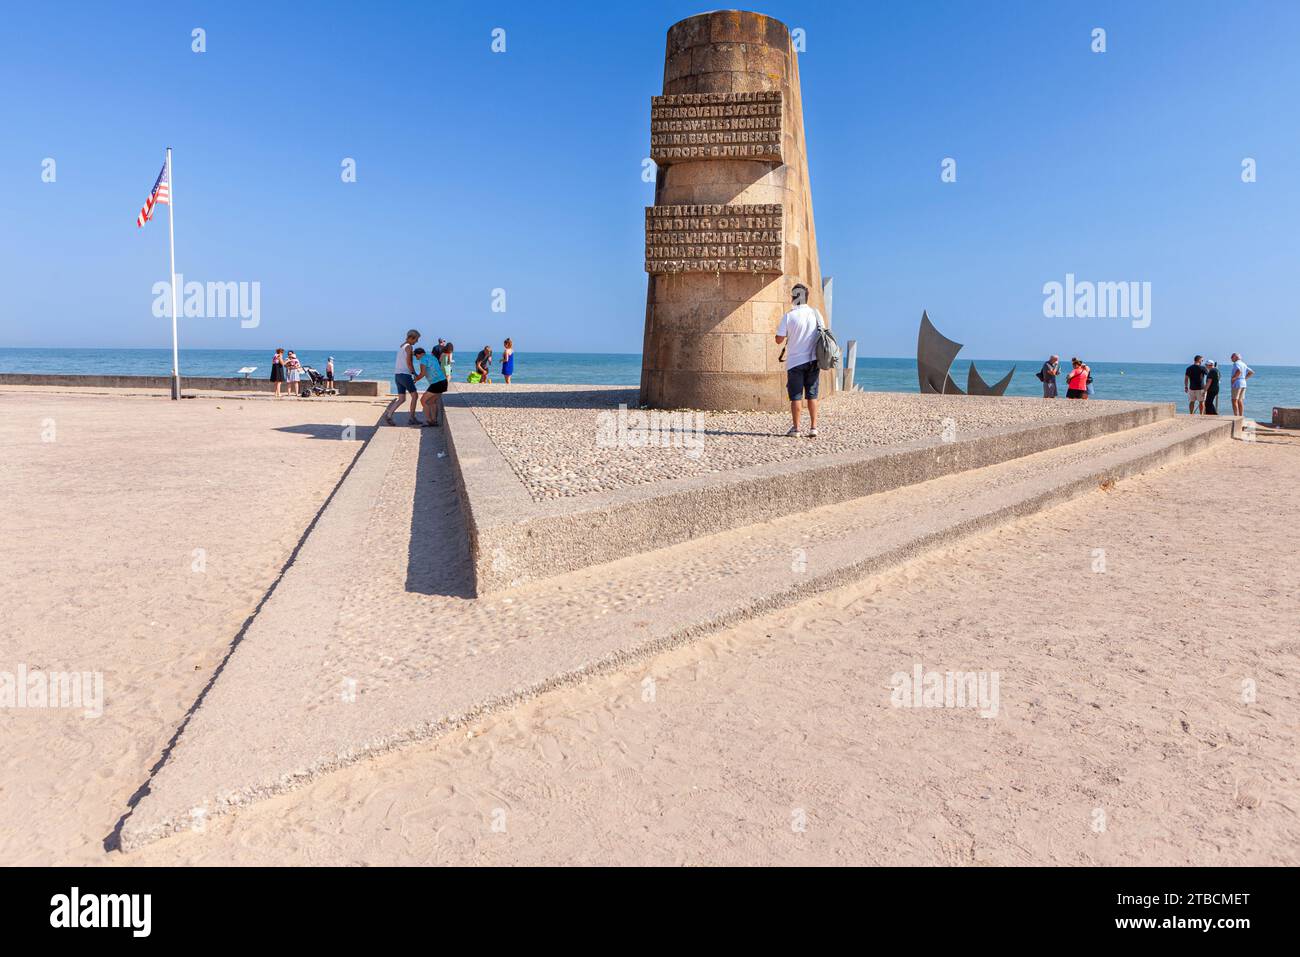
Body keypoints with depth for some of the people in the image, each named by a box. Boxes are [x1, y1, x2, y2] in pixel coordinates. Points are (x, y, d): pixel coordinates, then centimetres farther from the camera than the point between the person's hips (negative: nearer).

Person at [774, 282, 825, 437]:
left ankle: (796, 428, 2)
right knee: (812, 395, 9)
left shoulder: (788, 316, -10)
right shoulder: (816, 314, 2)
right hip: (813, 360, 3)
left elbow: (779, 340, -7)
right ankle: (813, 428, 8)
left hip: (795, 361, -3)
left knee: (796, 396, 2)